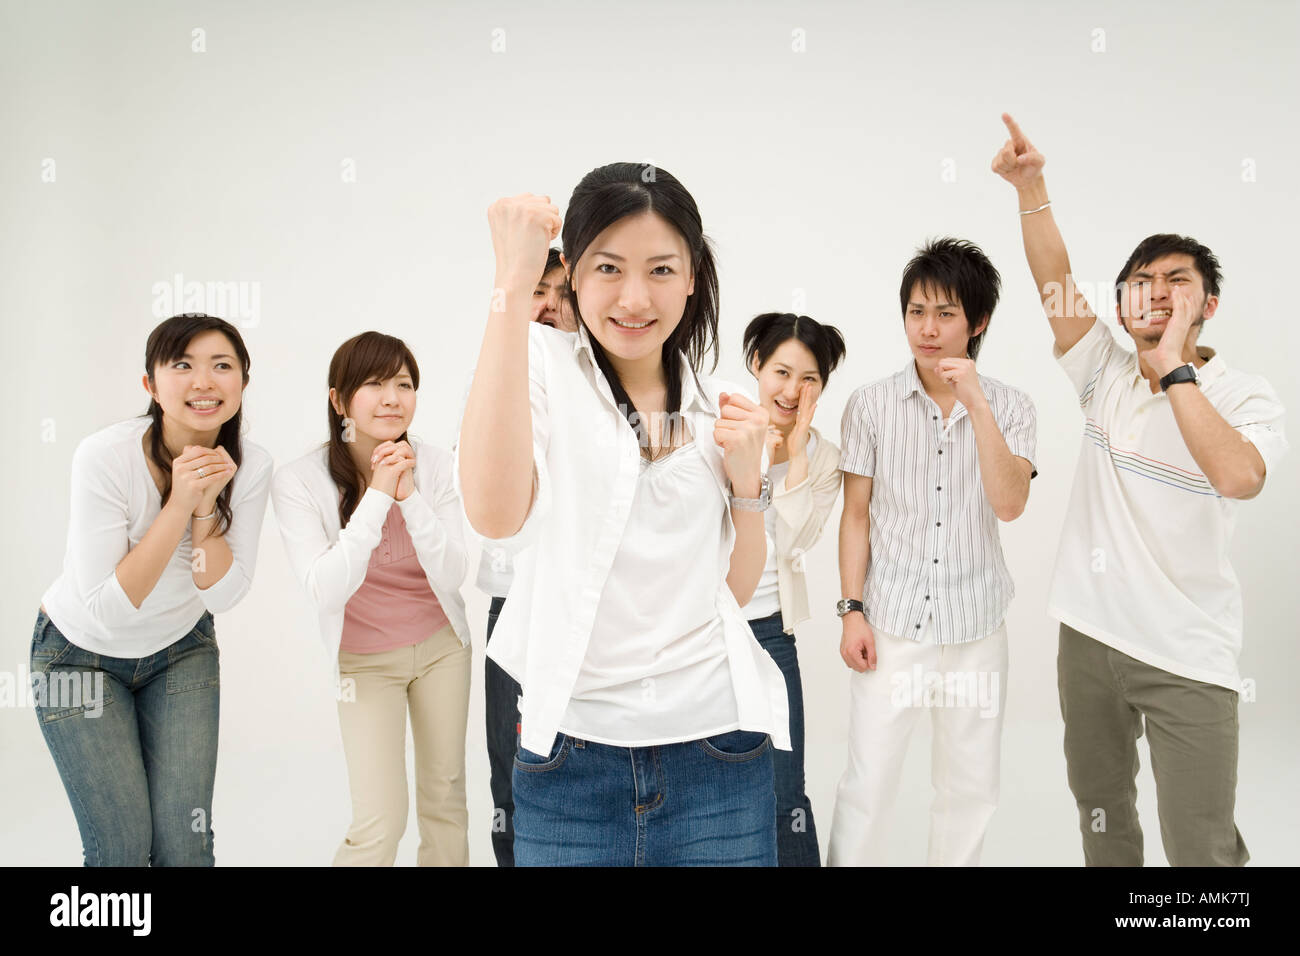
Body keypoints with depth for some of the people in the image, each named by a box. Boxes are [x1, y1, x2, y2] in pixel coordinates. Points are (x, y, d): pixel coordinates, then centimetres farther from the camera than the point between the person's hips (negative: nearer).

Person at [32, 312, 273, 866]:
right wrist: (178, 505, -35)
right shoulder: (105, 457, -28)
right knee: (122, 845, -4)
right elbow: (105, 609, -27)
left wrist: (206, 505, -30)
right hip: (83, 652, -3)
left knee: (185, 841, 0)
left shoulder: (249, 466, -17)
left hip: (181, 649, 3)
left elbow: (222, 595, -16)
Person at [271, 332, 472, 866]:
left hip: (441, 645, 3)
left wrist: (410, 497, -28)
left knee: (445, 795, 14)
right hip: (365, 660, -3)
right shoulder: (299, 482, -18)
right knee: (380, 825, -8)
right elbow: (325, 591, -26)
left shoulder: (435, 466, -12)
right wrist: (377, 496, -31)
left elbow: (452, 577, -15)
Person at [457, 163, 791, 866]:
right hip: (572, 752, -3)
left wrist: (747, 477, -5)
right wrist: (512, 287, -26)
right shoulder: (542, 364, -5)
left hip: (716, 749, 4)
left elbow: (737, 590, 11)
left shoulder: (714, 406, 7)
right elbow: (495, 513, -27)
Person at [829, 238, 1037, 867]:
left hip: (976, 627, 2)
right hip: (891, 622, -1)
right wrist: (852, 610, -3)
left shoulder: (1009, 408, 0)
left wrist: (976, 404, -19)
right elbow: (856, 515, 1)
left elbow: (1010, 504, -13)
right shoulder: (871, 404, -2)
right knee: (867, 784, 0)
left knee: (970, 787, 13)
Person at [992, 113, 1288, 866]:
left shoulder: (1248, 398, -8)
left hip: (1188, 659, -4)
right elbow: (1055, 282, -9)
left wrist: (1175, 368, -22)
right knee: (1101, 813, 20)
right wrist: (1030, 184, -20)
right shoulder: (1106, 374, 3)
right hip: (1090, 634, 4)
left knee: (1204, 849, 3)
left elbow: (1237, 475, -29)